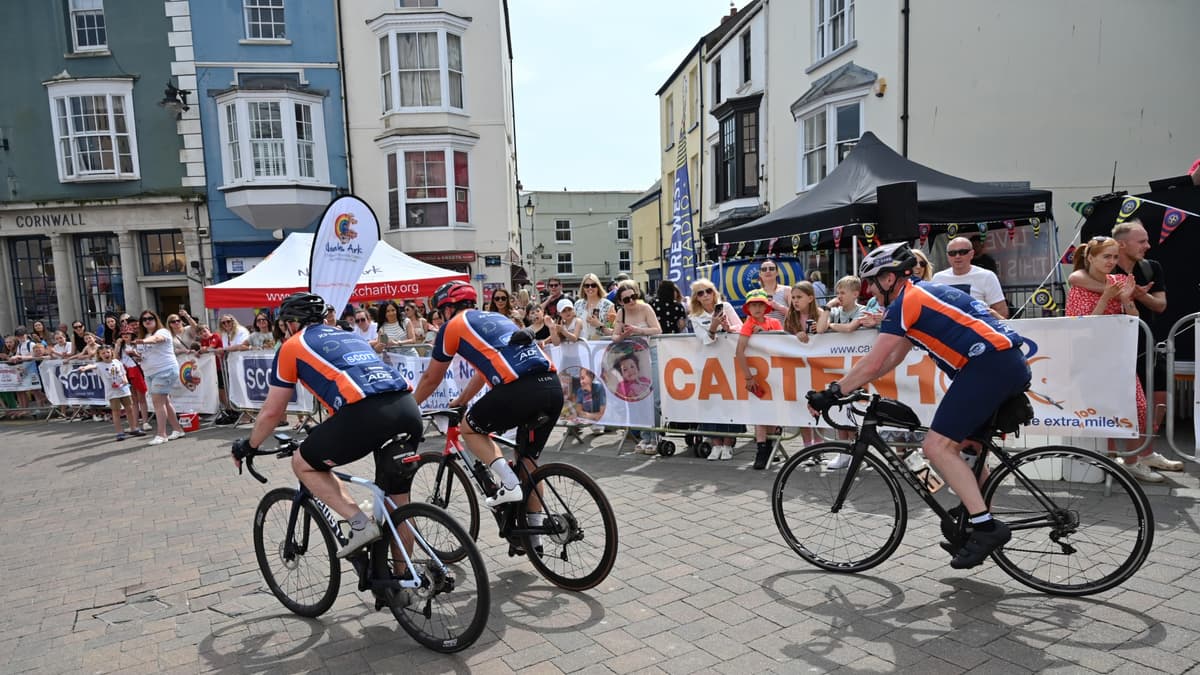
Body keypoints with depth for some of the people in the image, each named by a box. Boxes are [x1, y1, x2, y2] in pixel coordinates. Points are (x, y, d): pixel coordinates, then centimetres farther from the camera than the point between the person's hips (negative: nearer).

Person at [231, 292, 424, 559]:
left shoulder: (292, 346, 18)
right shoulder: (349, 335, 34)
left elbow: (272, 412, 22)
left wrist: (249, 446, 40)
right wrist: (325, 430, 60)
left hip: (365, 414, -6)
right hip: (409, 410, 6)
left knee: (303, 464, 20)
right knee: (397, 505, 21)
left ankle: (360, 524, 7)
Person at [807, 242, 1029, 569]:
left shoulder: (906, 301, -7)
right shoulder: (921, 294, 23)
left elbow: (872, 363, -11)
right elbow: (892, 359, 26)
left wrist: (832, 392, -3)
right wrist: (851, 384, 24)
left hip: (988, 365, -11)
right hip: (1011, 363, 11)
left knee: (937, 445, -10)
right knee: (962, 443, 21)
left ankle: (985, 526, -9)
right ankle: (972, 512, 26)